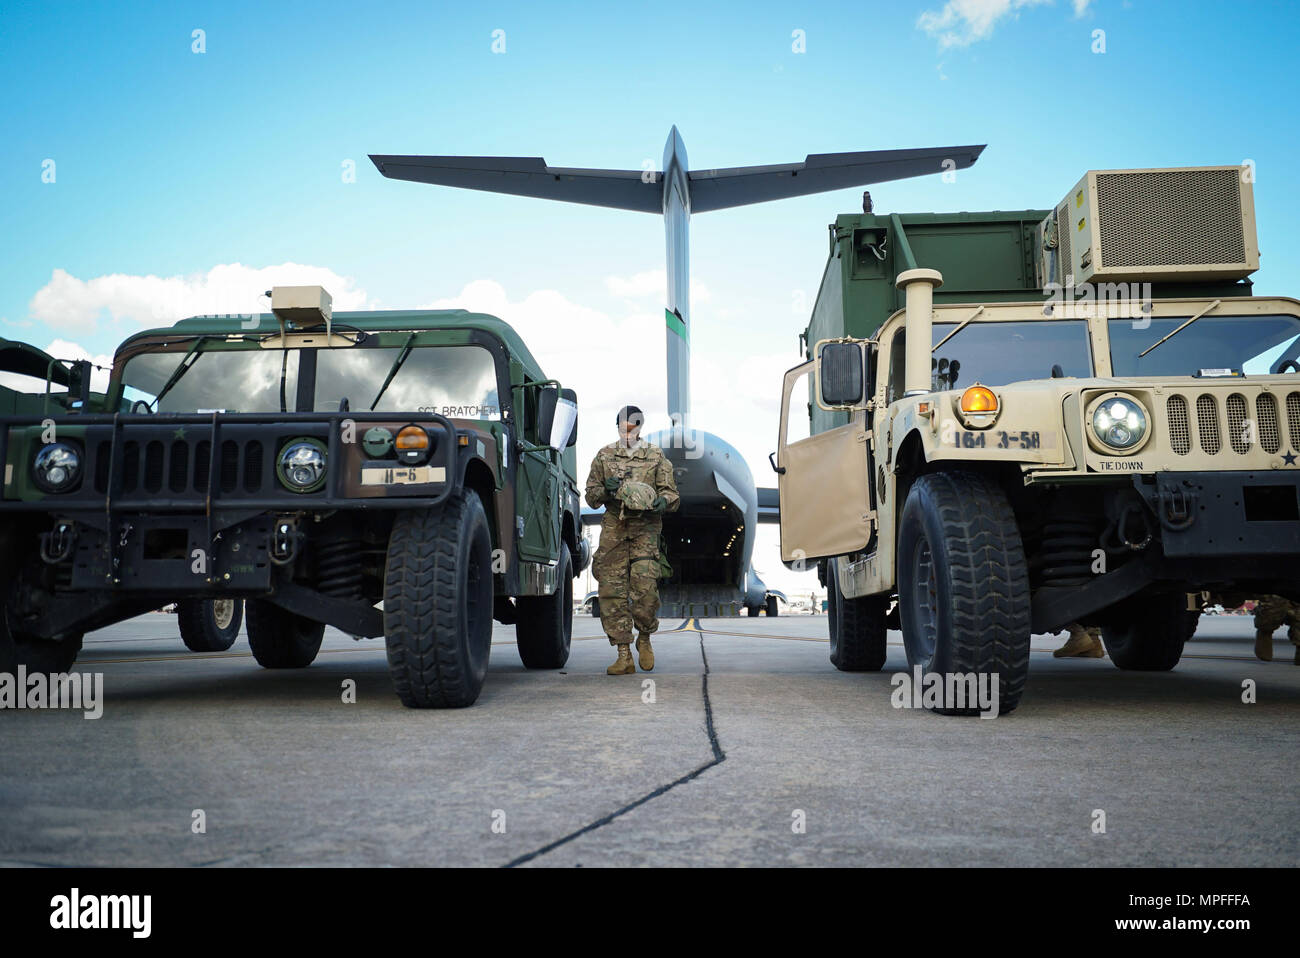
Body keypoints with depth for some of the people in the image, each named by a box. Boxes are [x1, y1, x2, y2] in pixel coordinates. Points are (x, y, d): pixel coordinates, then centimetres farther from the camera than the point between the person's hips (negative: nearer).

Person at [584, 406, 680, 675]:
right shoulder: (604, 456, 14)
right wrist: (605, 490, -7)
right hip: (613, 528, 2)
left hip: (645, 528, -2)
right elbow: (591, 497, 15)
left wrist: (660, 503, -14)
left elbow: (671, 493, 9)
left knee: (645, 587, -14)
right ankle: (624, 655, 1)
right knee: (612, 591, -5)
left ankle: (644, 638, 14)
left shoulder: (656, 456, 10)